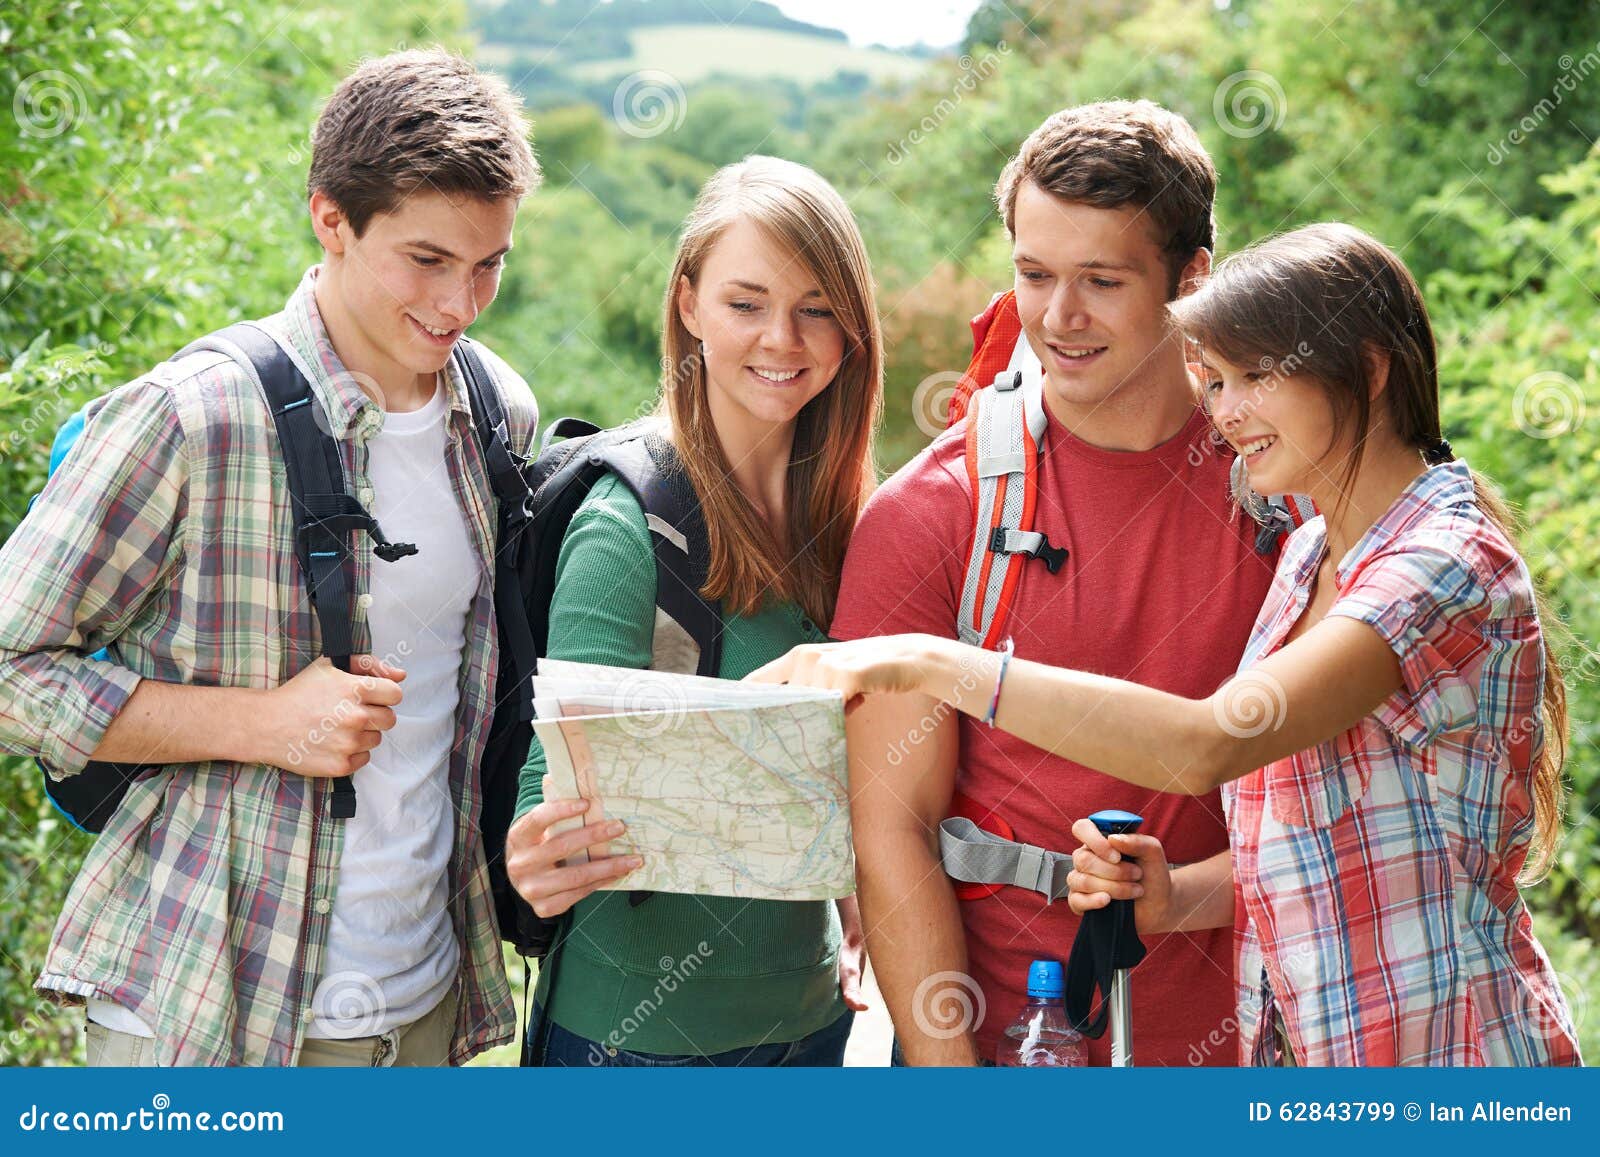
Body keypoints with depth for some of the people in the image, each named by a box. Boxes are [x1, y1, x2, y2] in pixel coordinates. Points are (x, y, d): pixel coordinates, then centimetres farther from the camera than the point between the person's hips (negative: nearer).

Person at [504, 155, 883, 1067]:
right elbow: (566, 774, -17)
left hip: (807, 1004, 6)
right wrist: (542, 865, -36)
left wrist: (852, 905, 4)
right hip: (641, 1028, -6)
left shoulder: (840, 510, 2)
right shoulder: (627, 520, -17)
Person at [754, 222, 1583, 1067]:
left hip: (1442, 1044, -7)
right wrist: (1176, 896, -7)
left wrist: (933, 664, -31)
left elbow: (1206, 746, -32)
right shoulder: (1308, 554, 9)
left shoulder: (1450, 564, -19)